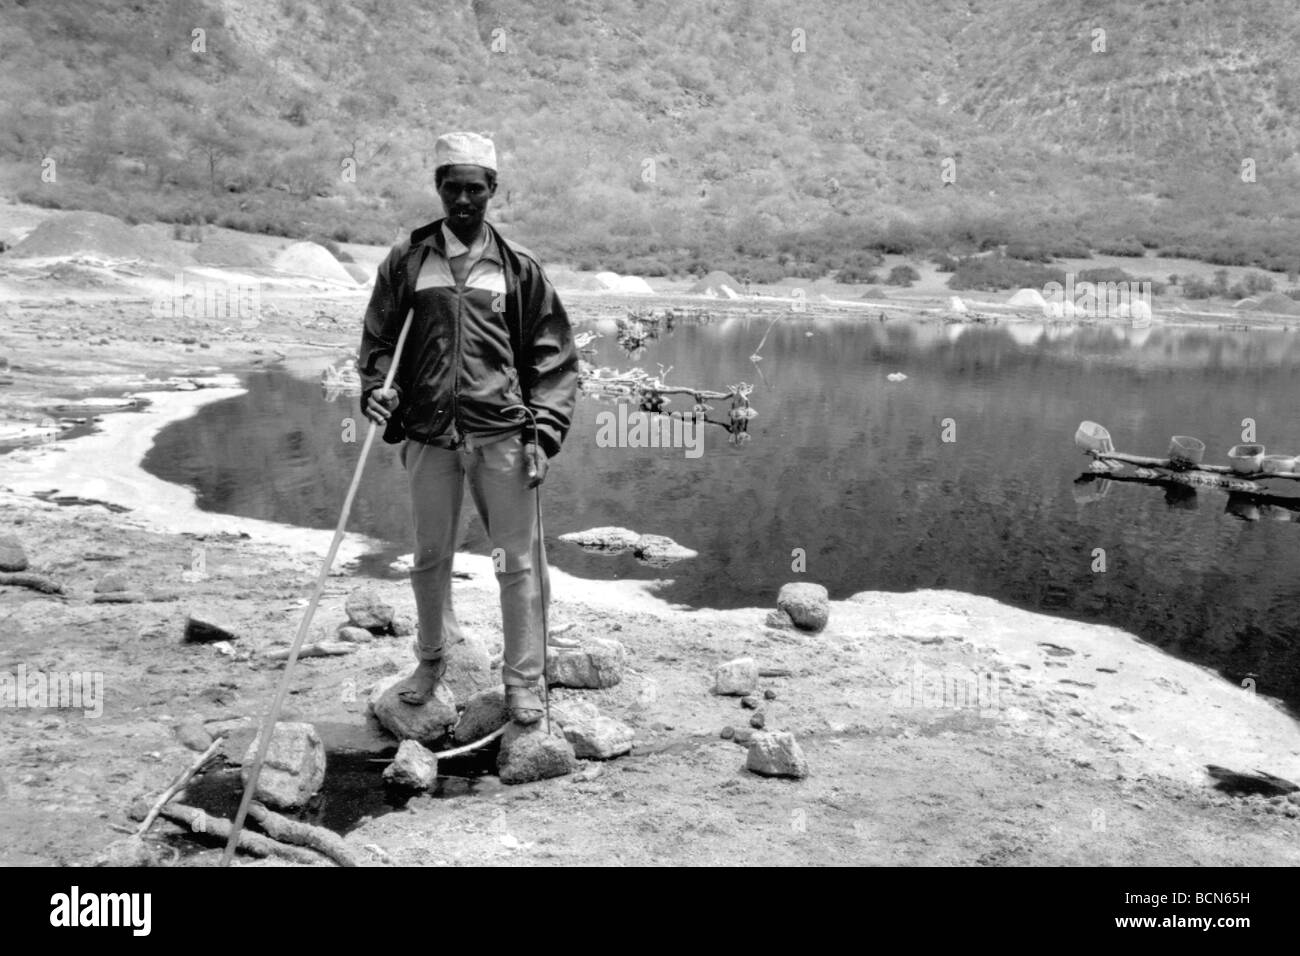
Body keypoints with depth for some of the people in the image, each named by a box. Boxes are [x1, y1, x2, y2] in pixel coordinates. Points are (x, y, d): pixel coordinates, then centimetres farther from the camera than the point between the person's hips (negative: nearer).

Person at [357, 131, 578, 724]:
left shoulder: (519, 268, 5)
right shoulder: (407, 260, 7)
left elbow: (553, 357, 6)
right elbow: (377, 338, 13)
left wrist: (543, 433, -3)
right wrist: (377, 388, -7)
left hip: (502, 434, -1)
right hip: (428, 434, 1)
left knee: (517, 562, 2)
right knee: (430, 558, 13)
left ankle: (522, 680, 16)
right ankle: (432, 657, 35)